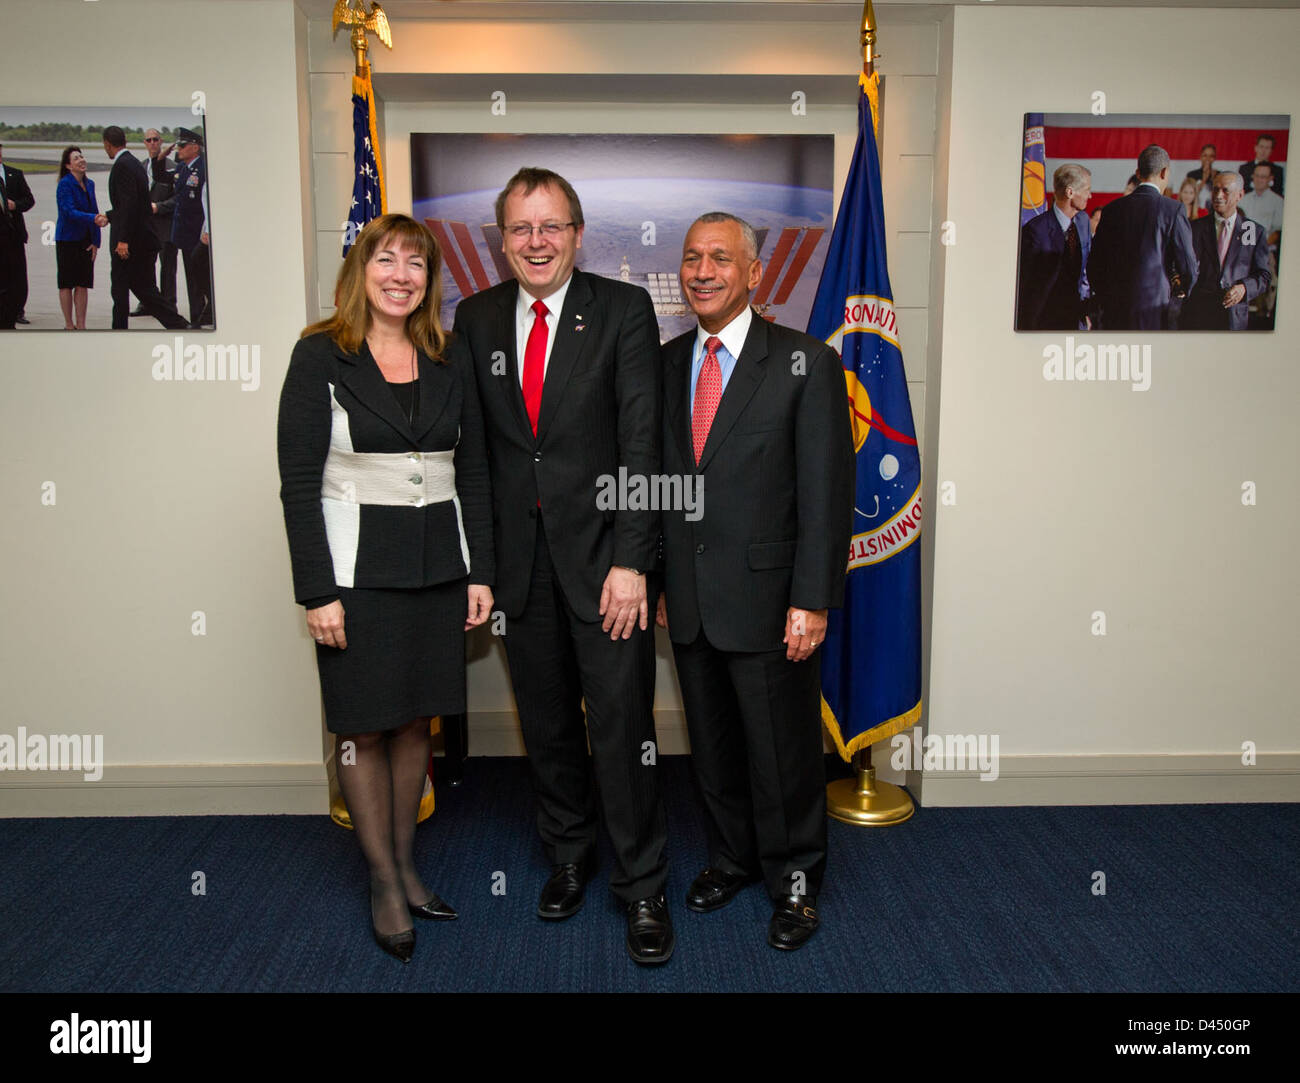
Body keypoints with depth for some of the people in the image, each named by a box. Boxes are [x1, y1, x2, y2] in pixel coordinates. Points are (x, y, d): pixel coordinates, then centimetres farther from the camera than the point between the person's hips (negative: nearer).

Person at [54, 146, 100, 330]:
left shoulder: (89, 184, 10)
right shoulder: (64, 184, -10)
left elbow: (94, 212, 12)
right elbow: (69, 212, -20)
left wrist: (96, 241, 5)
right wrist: (94, 218, -35)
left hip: (86, 240, 6)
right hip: (67, 240, -6)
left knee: (83, 283, 5)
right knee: (67, 284, 1)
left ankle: (81, 325, 10)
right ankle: (69, 325, 8)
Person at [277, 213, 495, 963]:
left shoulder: (448, 363, 7)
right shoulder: (321, 356, -4)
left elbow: (474, 473, 9)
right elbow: (299, 482, -8)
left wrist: (481, 571, 3)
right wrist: (317, 592, -12)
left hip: (438, 565, 4)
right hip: (358, 569, -3)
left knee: (417, 718, 12)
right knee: (363, 726, 5)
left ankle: (406, 863, 28)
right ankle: (384, 881, 21)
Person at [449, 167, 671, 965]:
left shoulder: (624, 309, -3)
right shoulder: (476, 319, 7)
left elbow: (642, 439, -9)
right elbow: (473, 441, 9)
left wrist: (630, 561, -16)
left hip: (602, 549, -3)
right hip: (520, 554, 4)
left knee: (621, 721, -1)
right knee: (546, 720, 15)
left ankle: (643, 889, 18)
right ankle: (569, 855, 37)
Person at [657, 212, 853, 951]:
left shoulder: (807, 363, -7)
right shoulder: (664, 364, 8)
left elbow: (827, 492, -10)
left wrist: (813, 602, -15)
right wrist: (656, 578, 7)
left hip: (766, 599, -4)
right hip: (688, 601, 5)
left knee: (783, 748, 8)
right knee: (713, 744, 17)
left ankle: (794, 881, 30)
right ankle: (733, 857, 39)